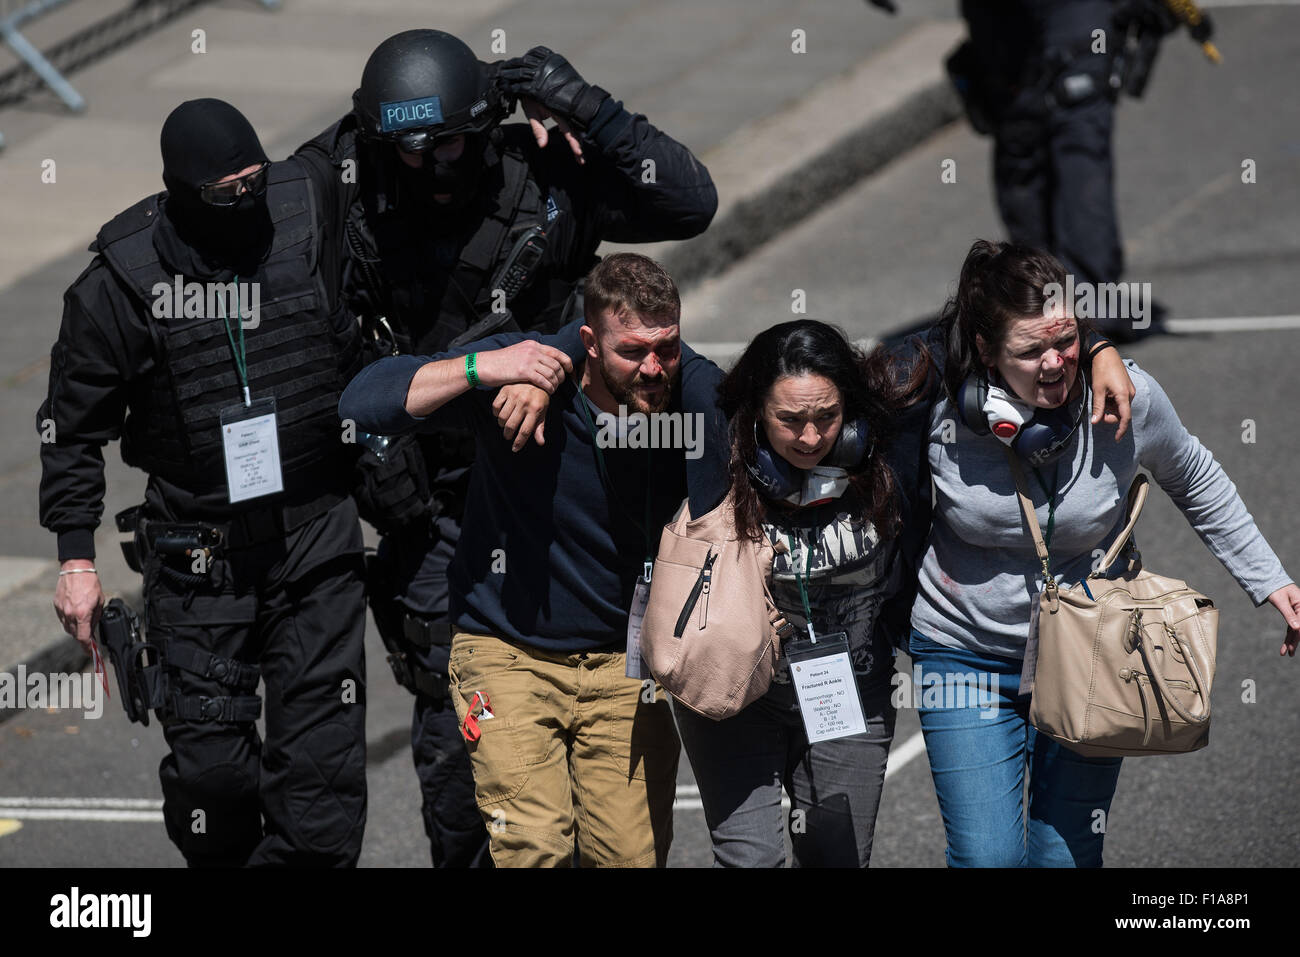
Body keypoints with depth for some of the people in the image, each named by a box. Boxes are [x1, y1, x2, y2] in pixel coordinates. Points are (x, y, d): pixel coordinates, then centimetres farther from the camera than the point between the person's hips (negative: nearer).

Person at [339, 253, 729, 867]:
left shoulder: (697, 391, -11)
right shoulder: (535, 369, -18)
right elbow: (363, 402, -20)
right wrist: (483, 369, -31)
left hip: (625, 660, 3)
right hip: (510, 650, -3)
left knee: (633, 856, 1)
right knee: (535, 849, -17)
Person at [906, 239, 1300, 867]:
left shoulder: (1128, 399, -15)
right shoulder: (940, 411, -17)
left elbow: (1196, 484, 6)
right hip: (965, 655, -1)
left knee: (1069, 856, 3)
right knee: (987, 858, -7)